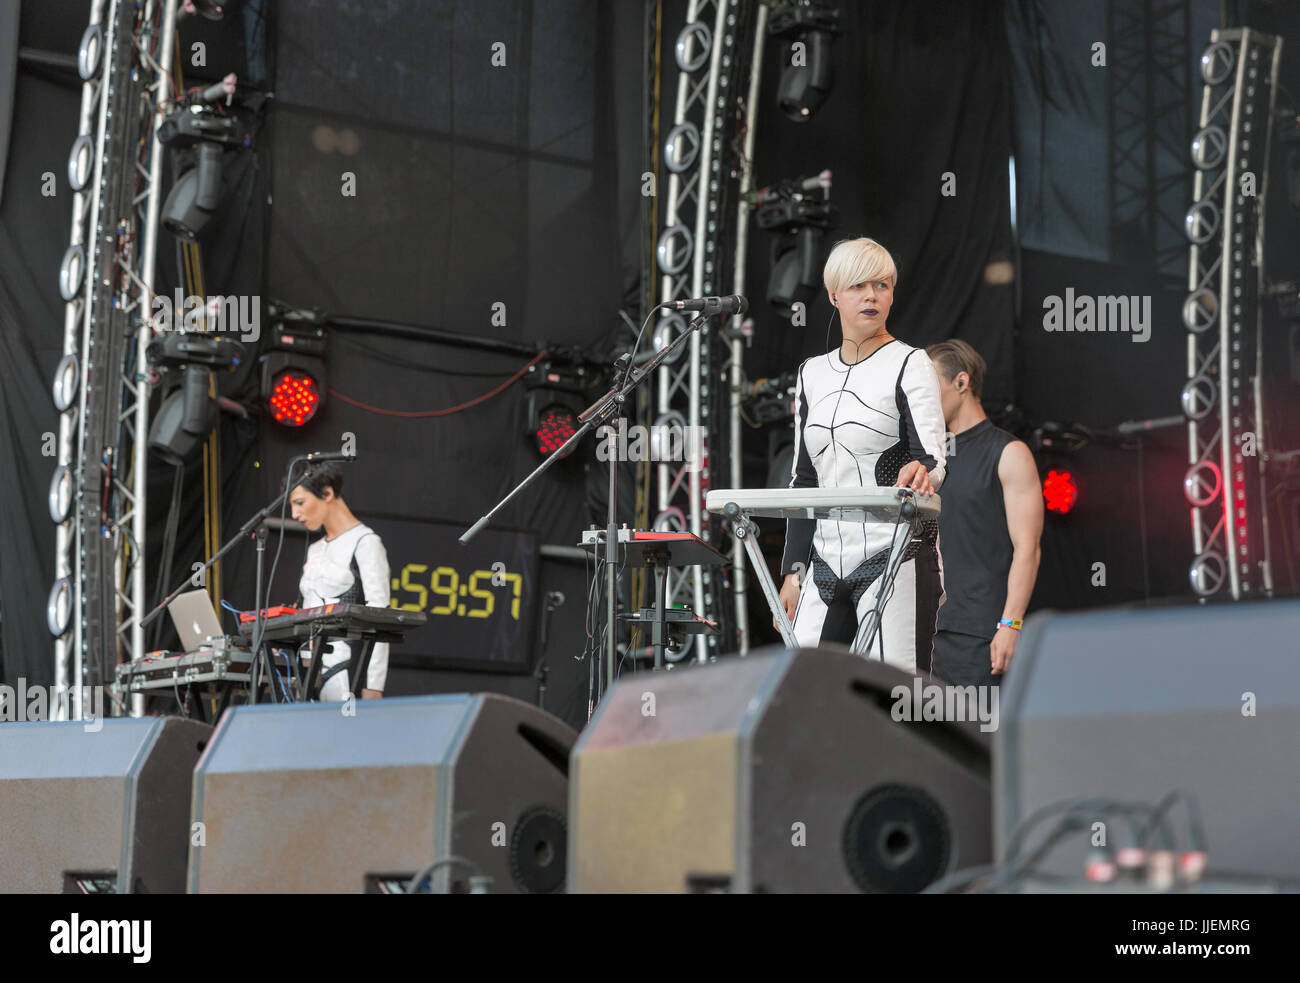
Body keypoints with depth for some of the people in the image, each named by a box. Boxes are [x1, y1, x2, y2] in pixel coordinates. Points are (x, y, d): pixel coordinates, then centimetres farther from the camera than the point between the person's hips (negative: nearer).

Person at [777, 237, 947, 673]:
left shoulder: (909, 365, 0)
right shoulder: (812, 373, 16)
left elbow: (931, 453, -13)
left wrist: (921, 471, -38)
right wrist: (794, 569, 13)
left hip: (894, 557, -5)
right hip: (826, 565, 5)